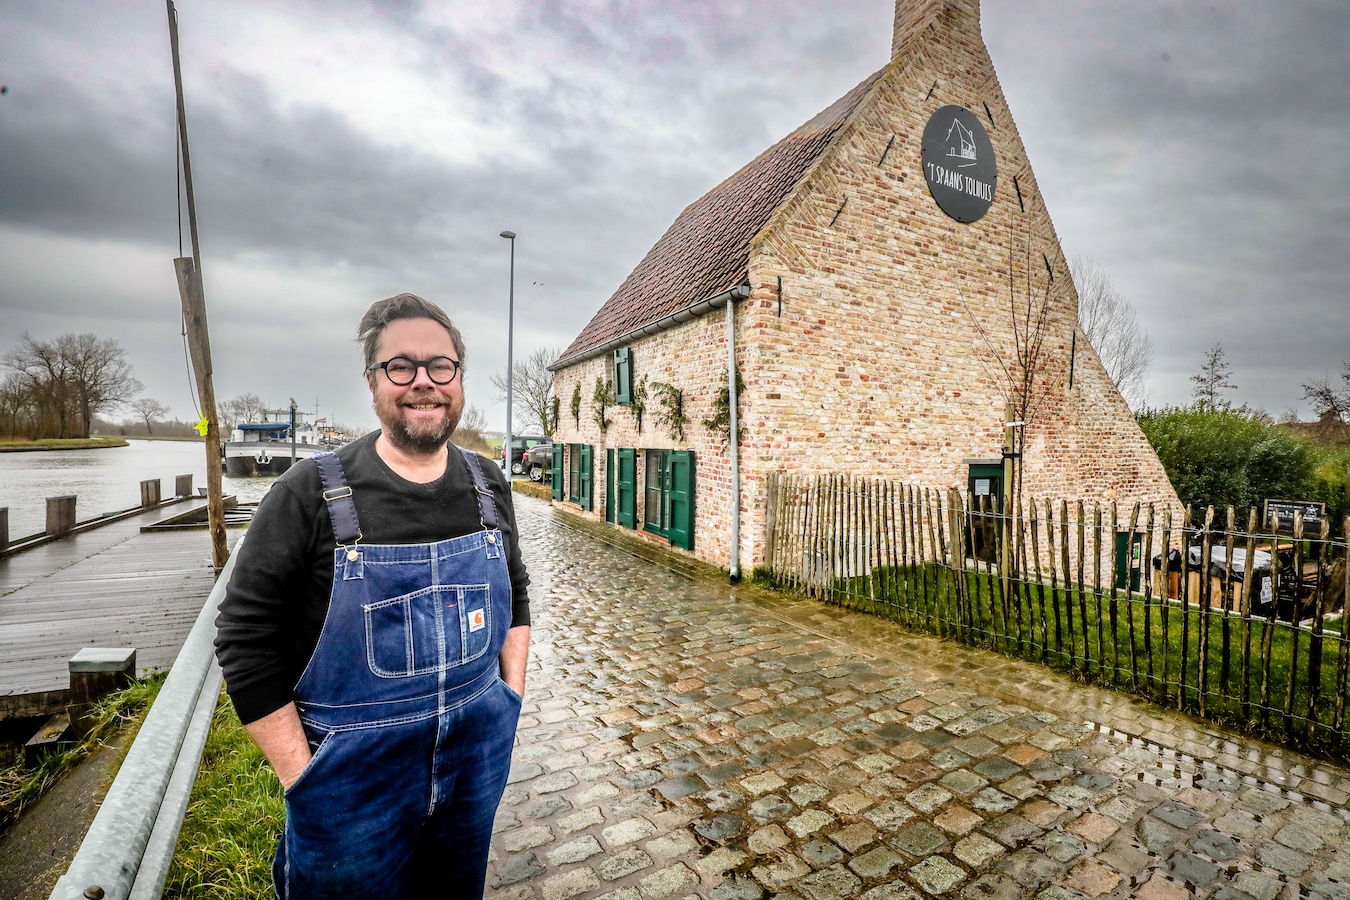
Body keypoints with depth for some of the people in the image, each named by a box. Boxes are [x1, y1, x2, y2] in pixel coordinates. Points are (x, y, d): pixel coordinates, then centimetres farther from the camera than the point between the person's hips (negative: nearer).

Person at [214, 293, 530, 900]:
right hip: (352, 778, -3)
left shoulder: (488, 488, -4)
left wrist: (510, 700, 3)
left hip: (477, 760, 4)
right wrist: (304, 780, -10)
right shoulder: (312, 493, -15)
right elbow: (245, 639, -11)